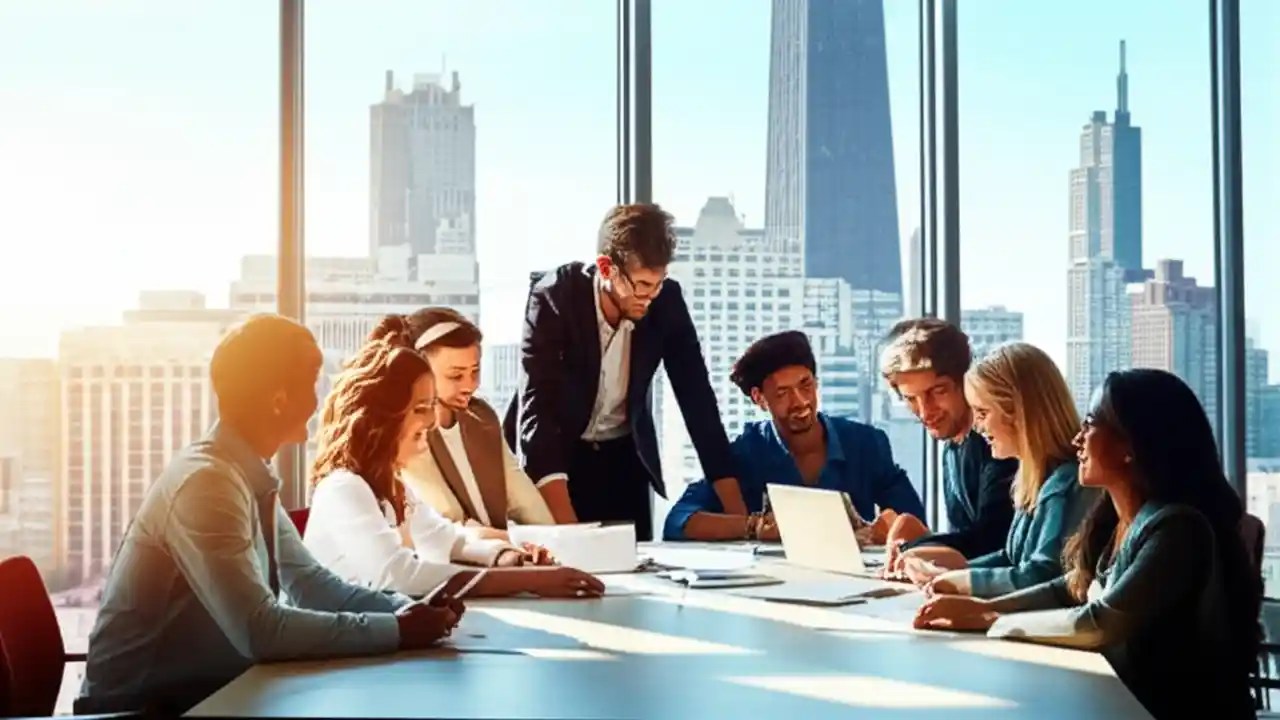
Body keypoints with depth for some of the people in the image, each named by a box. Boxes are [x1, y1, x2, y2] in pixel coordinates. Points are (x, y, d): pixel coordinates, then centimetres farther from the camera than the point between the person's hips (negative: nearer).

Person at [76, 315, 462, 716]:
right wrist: (396, 631, -24)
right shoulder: (206, 482, -23)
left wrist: (404, 609, -6)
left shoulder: (249, 475, 3)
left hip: (208, 689, 7)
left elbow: (307, 581, 9)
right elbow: (259, 630, -29)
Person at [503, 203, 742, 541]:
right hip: (553, 453, -3)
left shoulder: (667, 300, -15)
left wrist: (736, 509, -18)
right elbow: (537, 408, -33)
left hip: (624, 457, 3)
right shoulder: (554, 297, -26)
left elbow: (696, 397, -11)